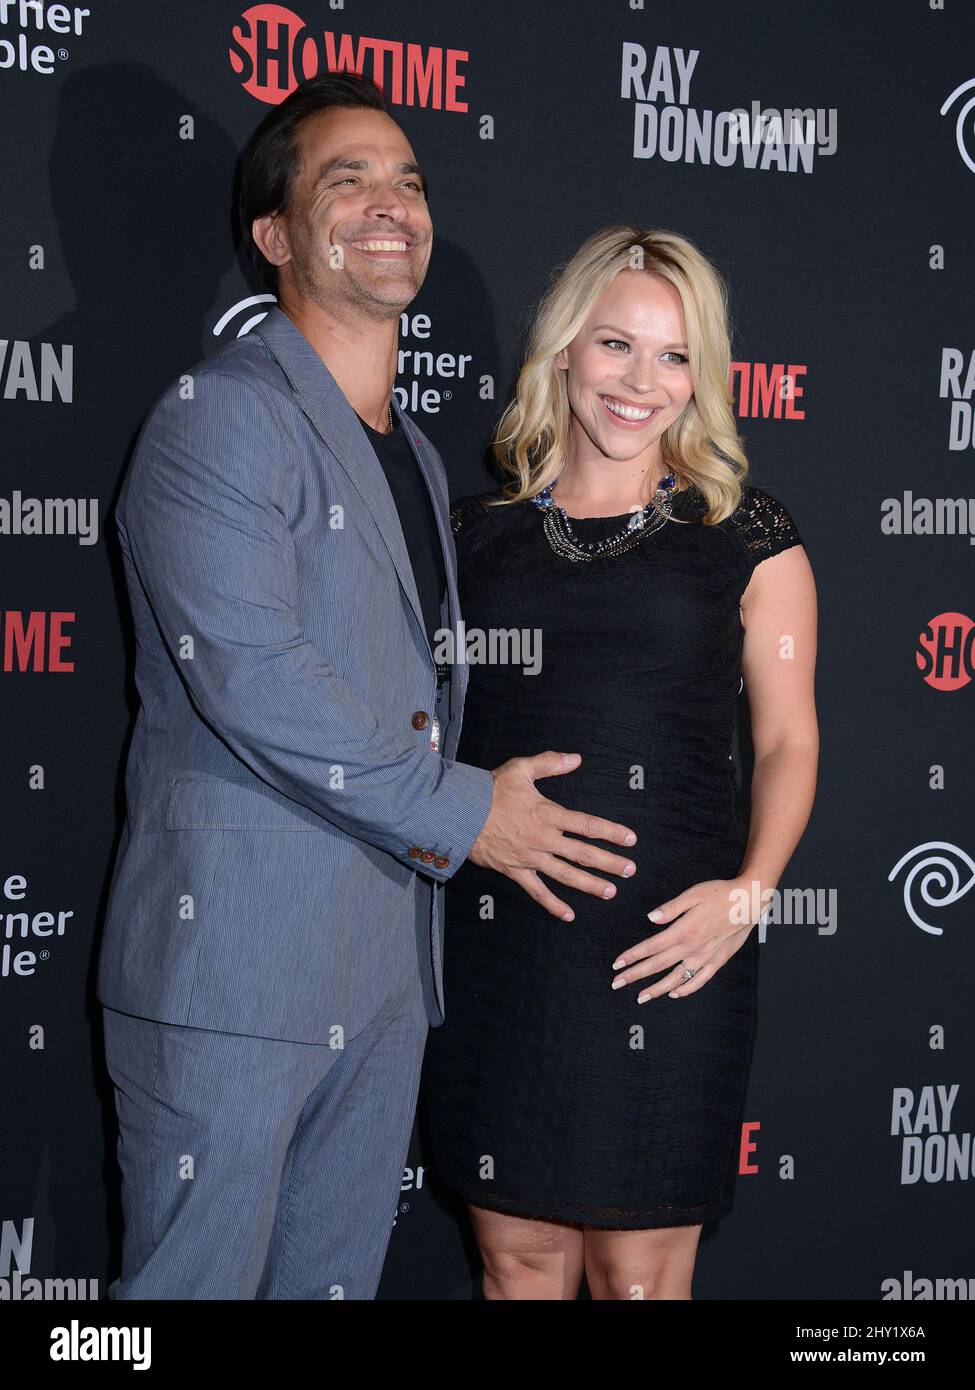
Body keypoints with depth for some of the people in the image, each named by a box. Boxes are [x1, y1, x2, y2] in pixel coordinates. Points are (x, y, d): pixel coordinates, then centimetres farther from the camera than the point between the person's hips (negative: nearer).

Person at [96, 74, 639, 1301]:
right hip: (231, 962, -8)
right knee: (197, 1278, 1)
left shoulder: (414, 455, 19)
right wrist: (459, 810, -14)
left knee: (339, 1273, 15)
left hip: (383, 967, 8)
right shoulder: (223, 415, -10)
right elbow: (247, 673, -21)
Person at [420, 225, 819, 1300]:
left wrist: (752, 890, -10)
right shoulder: (478, 531, 11)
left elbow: (787, 738, 4)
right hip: (495, 937, 3)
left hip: (668, 947, -2)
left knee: (639, 1269, 3)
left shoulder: (745, 536, 5)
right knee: (517, 1253, 9)